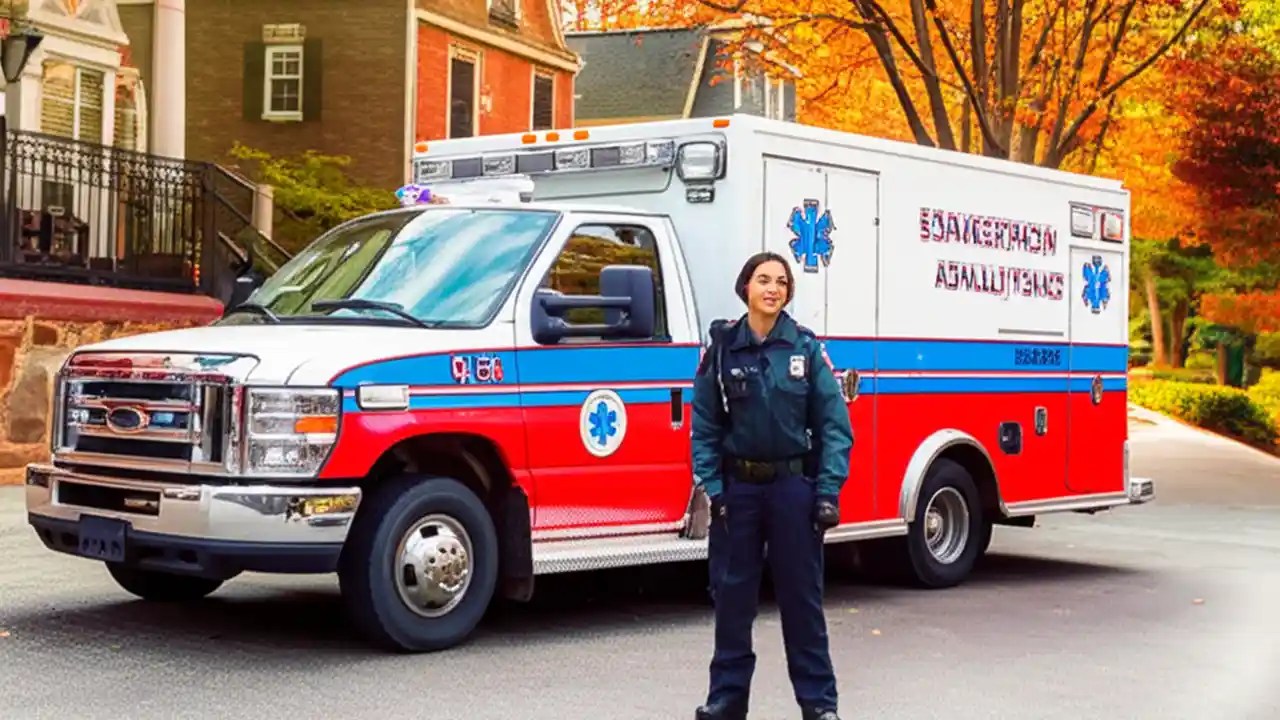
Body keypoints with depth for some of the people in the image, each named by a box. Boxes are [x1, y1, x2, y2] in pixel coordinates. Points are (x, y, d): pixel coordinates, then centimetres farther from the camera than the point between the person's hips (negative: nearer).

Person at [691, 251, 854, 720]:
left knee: (802, 595, 4)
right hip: (738, 487, 1)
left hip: (793, 485, -1)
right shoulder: (722, 347, 1)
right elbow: (705, 426, 1)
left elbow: (833, 425, -3)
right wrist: (712, 489, -8)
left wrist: (828, 492, -10)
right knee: (732, 594, 7)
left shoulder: (807, 348, -1)